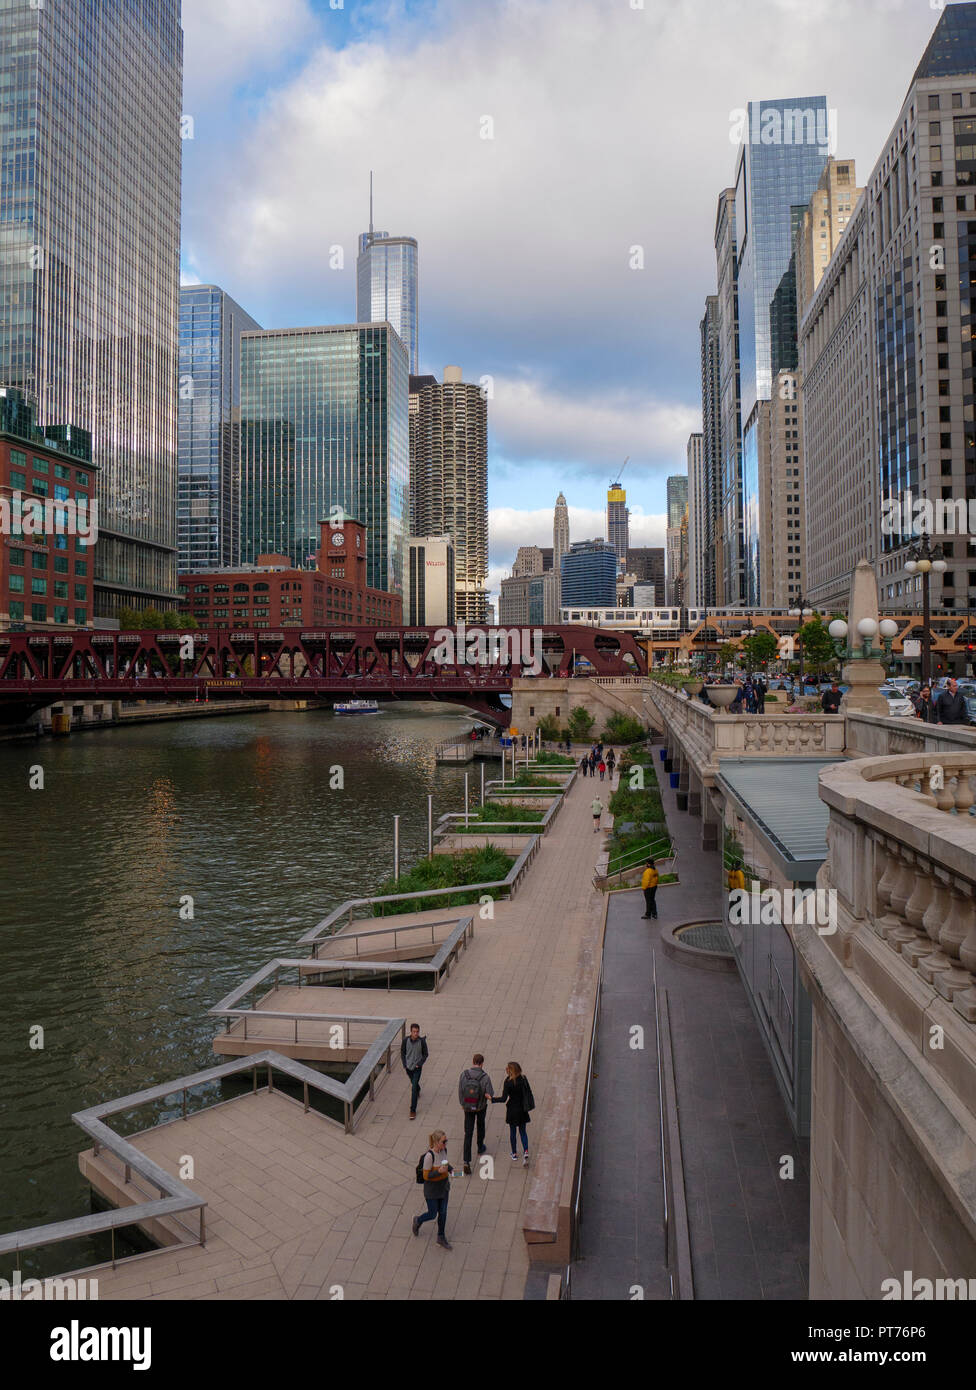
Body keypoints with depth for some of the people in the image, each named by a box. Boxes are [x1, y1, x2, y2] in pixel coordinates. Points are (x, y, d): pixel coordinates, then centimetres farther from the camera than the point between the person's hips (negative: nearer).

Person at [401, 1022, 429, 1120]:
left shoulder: (422, 1041, -18)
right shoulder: (405, 1040, -13)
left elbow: (426, 1054, -5)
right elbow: (402, 1053, 1)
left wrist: (419, 1064, -16)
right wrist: (404, 1065, -6)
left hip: (417, 1068, -3)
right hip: (408, 1067, 3)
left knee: (413, 1088, -11)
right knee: (413, 1082, 27)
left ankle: (413, 1110, -4)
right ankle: (418, 1090, 62)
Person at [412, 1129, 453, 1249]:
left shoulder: (444, 1150, -10)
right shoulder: (429, 1156, -30)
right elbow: (426, 1176, -23)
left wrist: (451, 1169, -8)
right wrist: (439, 1171, -36)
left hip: (444, 1186, 6)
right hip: (432, 1189, -6)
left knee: (443, 1213, 15)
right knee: (432, 1215, 10)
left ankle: (441, 1237, 35)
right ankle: (418, 1221, 42)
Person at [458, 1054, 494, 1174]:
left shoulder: (464, 1074, -17)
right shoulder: (485, 1077, -23)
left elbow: (460, 1091, -7)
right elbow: (490, 1094, -18)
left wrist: (462, 1104, 10)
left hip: (468, 1107, 1)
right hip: (481, 1107, -1)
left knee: (468, 1134, 5)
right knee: (481, 1125, 29)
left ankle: (466, 1163, -1)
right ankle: (480, 1147, 50)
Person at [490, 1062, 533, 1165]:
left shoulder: (508, 1082, -21)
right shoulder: (524, 1079, -7)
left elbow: (503, 1098, -21)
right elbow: (528, 1092, 1)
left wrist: (491, 1099, -12)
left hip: (512, 1109, -3)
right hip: (522, 1109, 3)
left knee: (512, 1132, 15)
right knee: (522, 1132, 16)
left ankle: (514, 1154, 26)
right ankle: (526, 1152, 0)